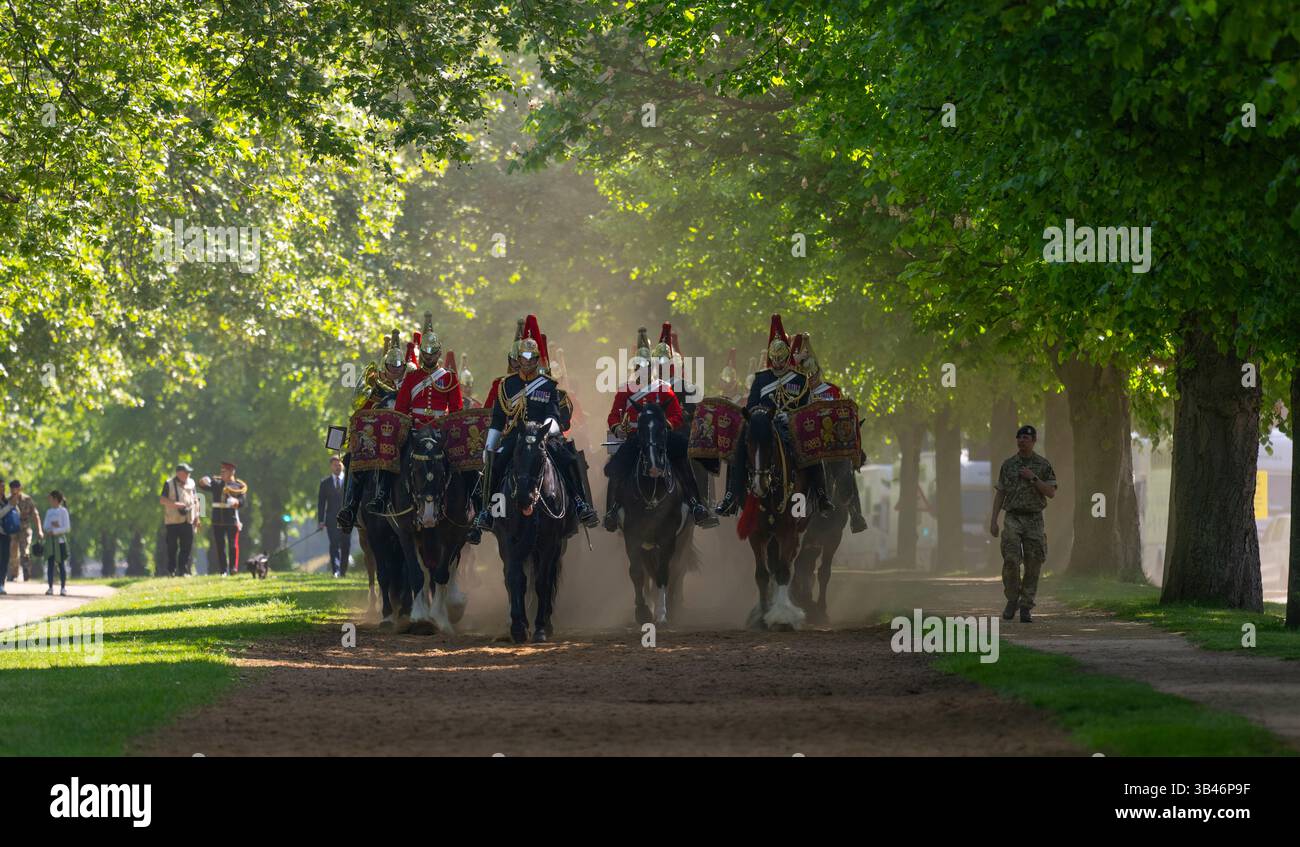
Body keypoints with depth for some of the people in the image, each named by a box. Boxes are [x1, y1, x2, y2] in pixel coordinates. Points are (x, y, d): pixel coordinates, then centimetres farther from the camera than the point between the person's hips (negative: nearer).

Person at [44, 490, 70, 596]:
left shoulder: (63, 511, -1)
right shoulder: (49, 512, 14)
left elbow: (67, 527, -6)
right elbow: (46, 526, 9)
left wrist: (54, 531, -13)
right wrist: (52, 526, -11)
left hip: (60, 539, -5)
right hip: (50, 540, 5)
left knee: (62, 564, -3)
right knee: (50, 563, 1)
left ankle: (63, 588, -2)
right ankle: (50, 587, 4)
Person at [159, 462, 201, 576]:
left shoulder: (191, 484, 12)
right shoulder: (169, 484, 0)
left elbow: (195, 501, 18)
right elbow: (162, 499, -5)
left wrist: (196, 518, 13)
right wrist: (174, 504, -19)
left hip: (188, 521, 4)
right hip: (173, 521, -4)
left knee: (187, 547, 0)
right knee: (172, 548, 0)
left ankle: (183, 570, 5)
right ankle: (171, 570, 7)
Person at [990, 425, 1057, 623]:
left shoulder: (1044, 465, 3)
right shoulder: (1008, 465, 8)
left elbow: (1051, 493, -4)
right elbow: (999, 494, 9)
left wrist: (1033, 478, -15)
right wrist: (993, 521, 2)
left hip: (1034, 519, 0)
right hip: (1013, 518, 0)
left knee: (1032, 566, -2)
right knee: (1011, 560, -16)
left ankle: (1026, 608, 5)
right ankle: (1012, 601, 1)